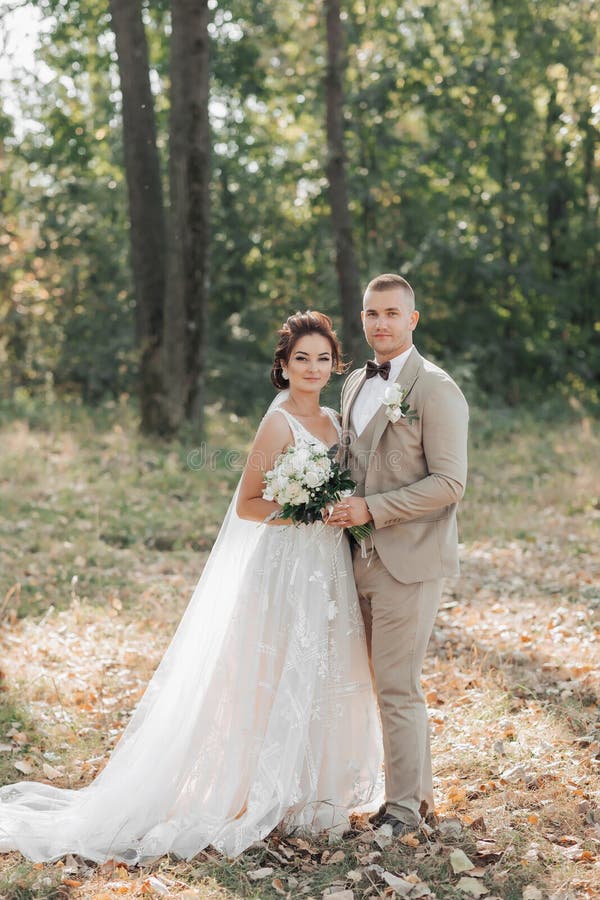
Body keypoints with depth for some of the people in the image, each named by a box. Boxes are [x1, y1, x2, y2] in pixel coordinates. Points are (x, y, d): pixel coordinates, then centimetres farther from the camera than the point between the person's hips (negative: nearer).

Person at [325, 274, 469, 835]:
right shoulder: (355, 384, 14)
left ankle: (403, 807, 12)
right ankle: (421, 792, 28)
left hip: (409, 559, -7)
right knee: (391, 683, 14)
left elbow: (449, 482, -16)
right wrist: (341, 505, 6)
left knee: (397, 687, -3)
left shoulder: (435, 390, -11)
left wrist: (372, 509, -19)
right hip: (363, 558, 8)